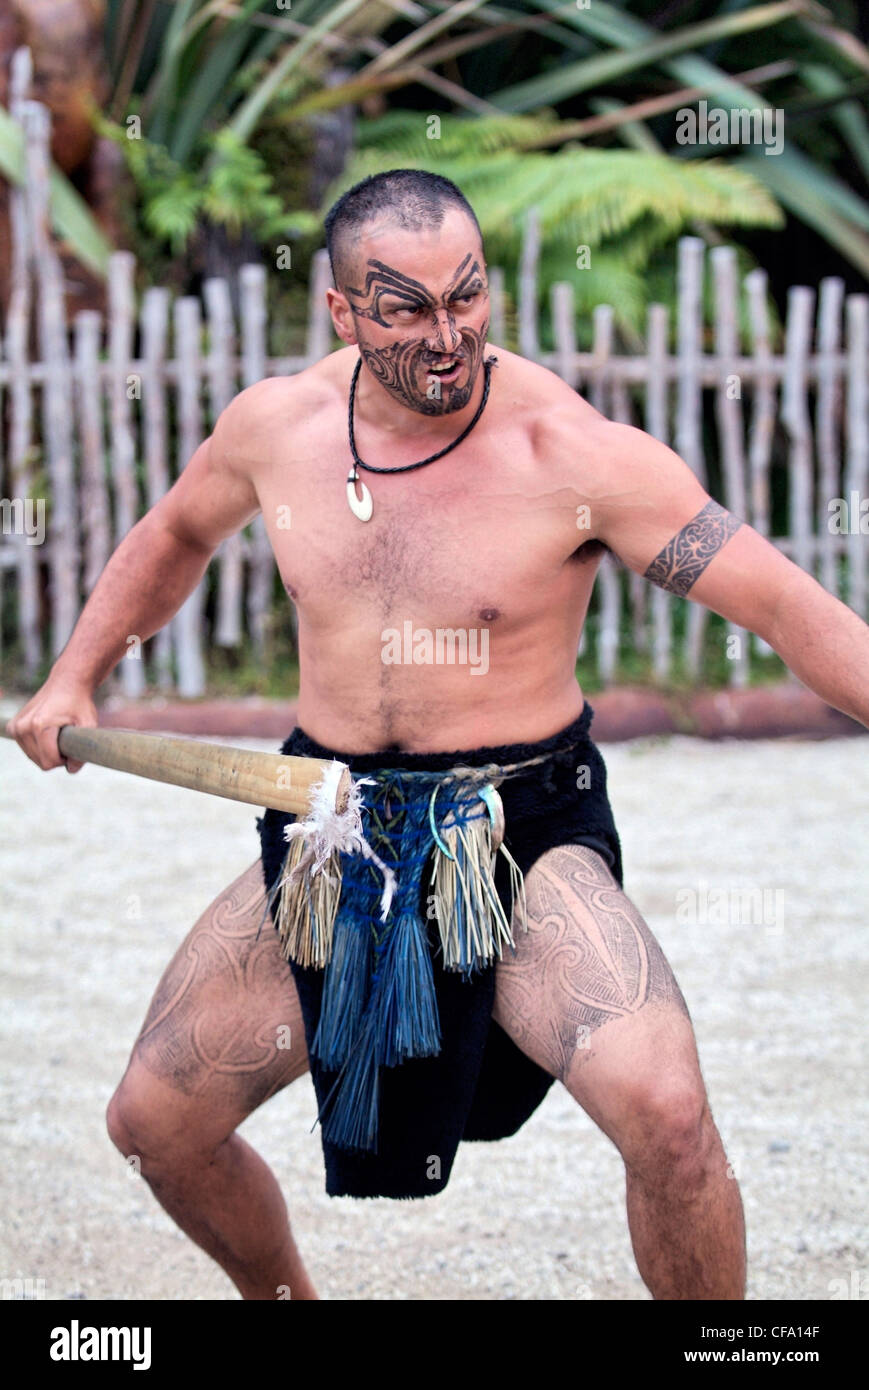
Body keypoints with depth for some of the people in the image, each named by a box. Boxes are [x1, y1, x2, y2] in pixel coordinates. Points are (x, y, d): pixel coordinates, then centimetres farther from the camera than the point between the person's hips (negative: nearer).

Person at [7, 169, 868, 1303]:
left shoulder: (573, 453, -16)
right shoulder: (276, 424, 0)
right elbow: (175, 537, 23)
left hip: (527, 845, -5)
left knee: (663, 1106, -28)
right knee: (155, 1118, 5)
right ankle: (284, 1302, 35)